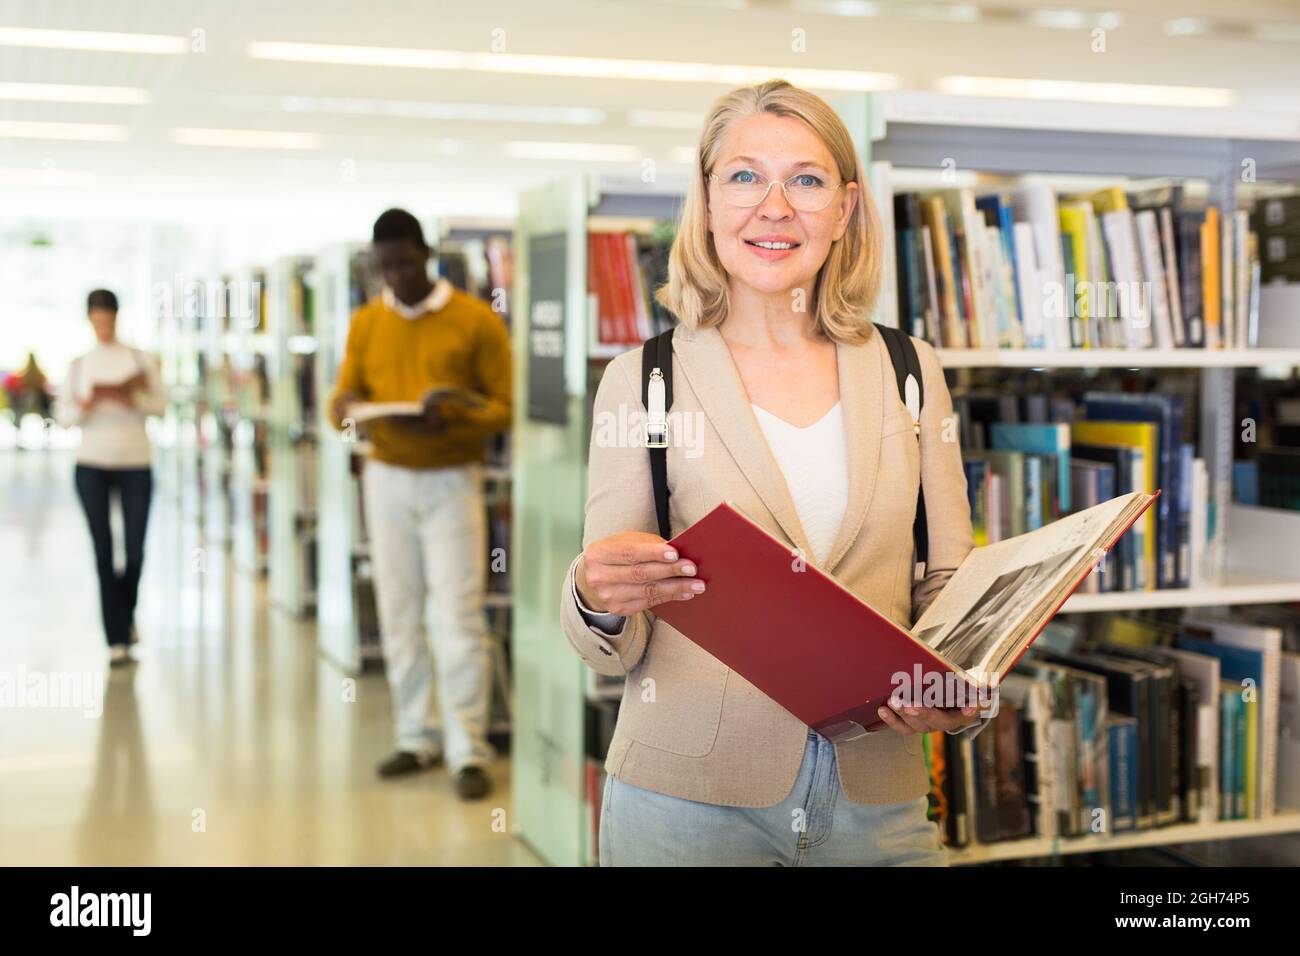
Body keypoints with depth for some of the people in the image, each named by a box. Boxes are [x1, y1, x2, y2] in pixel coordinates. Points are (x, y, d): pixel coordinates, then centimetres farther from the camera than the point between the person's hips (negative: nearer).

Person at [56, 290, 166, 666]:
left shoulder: (141, 359, 4)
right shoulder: (79, 365, 7)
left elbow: (160, 404, -2)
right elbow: (64, 417, 2)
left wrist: (129, 398, -19)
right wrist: (86, 403, -18)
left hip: (135, 464, 0)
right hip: (91, 464, 1)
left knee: (135, 551, 0)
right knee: (103, 553, -3)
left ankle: (126, 614, 30)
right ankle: (117, 639, 3)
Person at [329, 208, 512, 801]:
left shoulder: (476, 320, -5)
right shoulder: (366, 324, 8)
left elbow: (504, 404, -6)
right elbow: (343, 401, 8)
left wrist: (453, 421, -24)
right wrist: (346, 408, -16)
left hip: (451, 480, -4)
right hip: (387, 479, 4)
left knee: (458, 616, -7)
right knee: (398, 616, 7)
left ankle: (468, 751, -3)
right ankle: (416, 738, 18)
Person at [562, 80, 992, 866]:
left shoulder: (911, 372, 5)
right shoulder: (642, 380, -2)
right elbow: (615, 648, -2)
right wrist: (597, 600, -25)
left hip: (876, 799, 2)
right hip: (686, 800, -2)